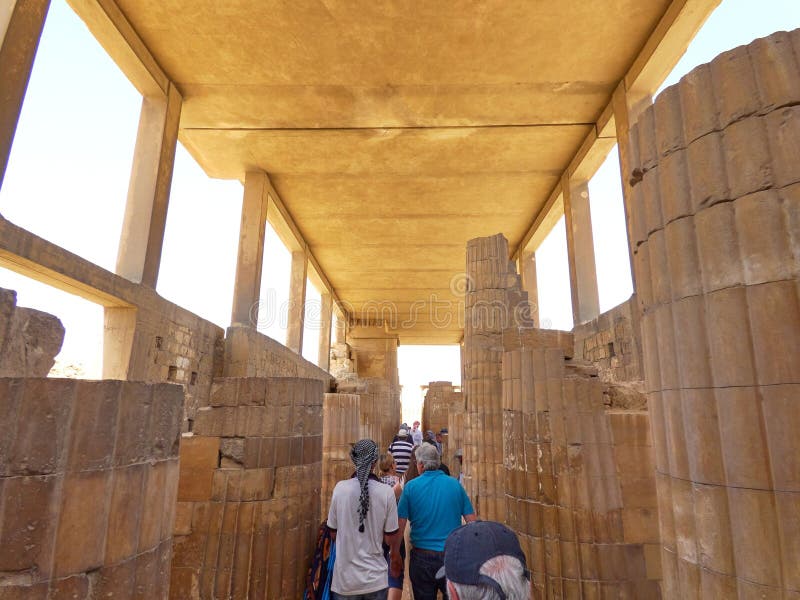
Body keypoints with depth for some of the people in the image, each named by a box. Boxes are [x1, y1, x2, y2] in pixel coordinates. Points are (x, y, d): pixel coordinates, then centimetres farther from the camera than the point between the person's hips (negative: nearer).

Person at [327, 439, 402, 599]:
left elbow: (333, 533, 0)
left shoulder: (340, 488, -12)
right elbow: (391, 538, -7)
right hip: (376, 580, 0)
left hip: (345, 579, 0)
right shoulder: (386, 492, -14)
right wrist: (396, 556, 15)